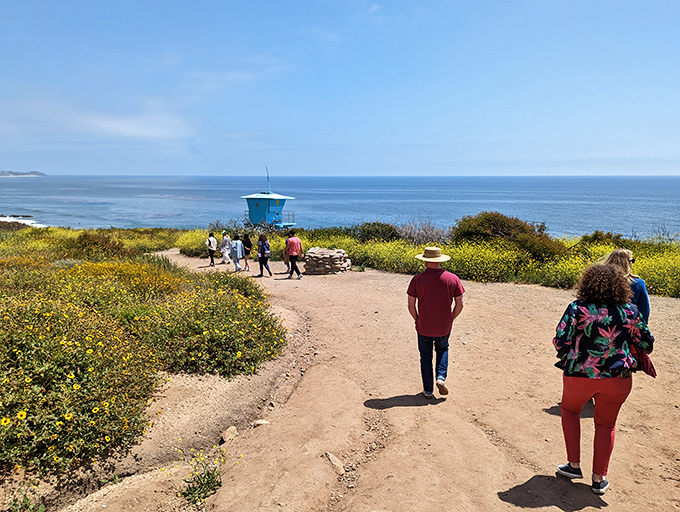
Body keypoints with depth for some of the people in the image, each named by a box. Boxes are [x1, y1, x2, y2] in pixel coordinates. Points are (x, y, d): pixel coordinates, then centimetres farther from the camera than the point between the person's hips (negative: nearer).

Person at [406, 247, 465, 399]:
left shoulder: (417, 279, -14)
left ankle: (428, 390, 25)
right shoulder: (453, 279, -9)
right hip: (444, 328, 1)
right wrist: (450, 319, 10)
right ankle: (441, 378, 10)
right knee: (442, 349, 29)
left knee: (425, 356, 19)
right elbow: (459, 304, -5)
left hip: (424, 328, -1)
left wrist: (417, 320, 7)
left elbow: (411, 305, -11)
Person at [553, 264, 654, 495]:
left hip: (580, 375, -2)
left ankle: (574, 465, 25)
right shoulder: (630, 311, -2)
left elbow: (560, 341, -15)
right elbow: (647, 343, 9)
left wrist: (567, 357, 6)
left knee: (569, 409, 25)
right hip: (617, 378, 3)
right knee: (606, 425, 20)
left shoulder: (578, 308, -13)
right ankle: (599, 479, 27)